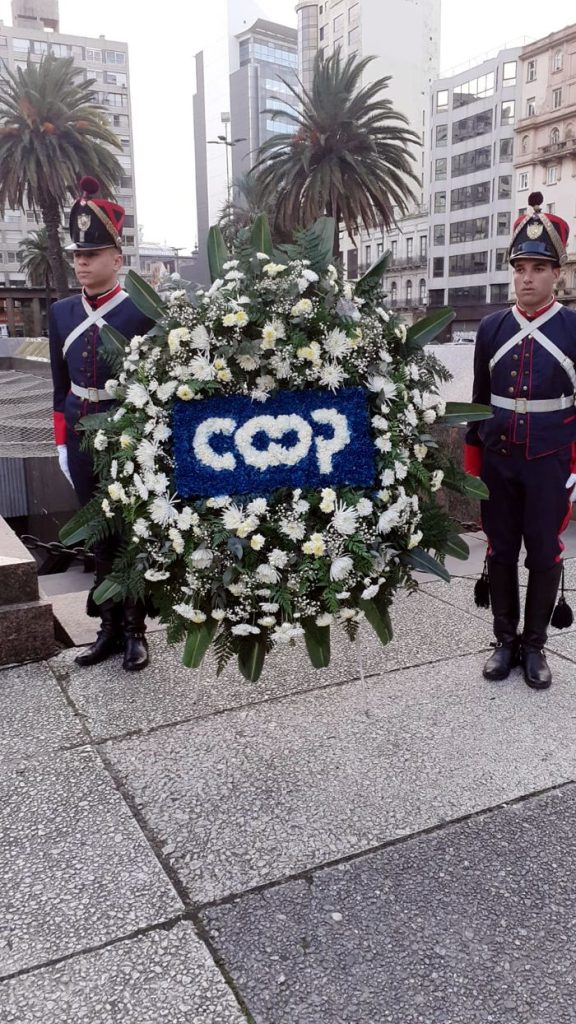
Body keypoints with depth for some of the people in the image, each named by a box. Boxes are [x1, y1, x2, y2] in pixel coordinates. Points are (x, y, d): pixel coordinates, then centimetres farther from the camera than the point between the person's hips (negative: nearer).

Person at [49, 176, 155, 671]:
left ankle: (135, 630, 19)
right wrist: (63, 443, 8)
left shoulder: (143, 313, -8)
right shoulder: (61, 312, 6)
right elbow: (61, 387, 10)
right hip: (83, 438, 5)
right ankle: (109, 626, 25)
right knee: (99, 534, 12)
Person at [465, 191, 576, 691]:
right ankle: (505, 641, 24)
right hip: (498, 461, 2)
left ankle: (535, 645, 23)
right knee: (501, 552, 9)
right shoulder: (492, 328, 4)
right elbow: (480, 399, 8)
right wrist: (472, 460, 7)